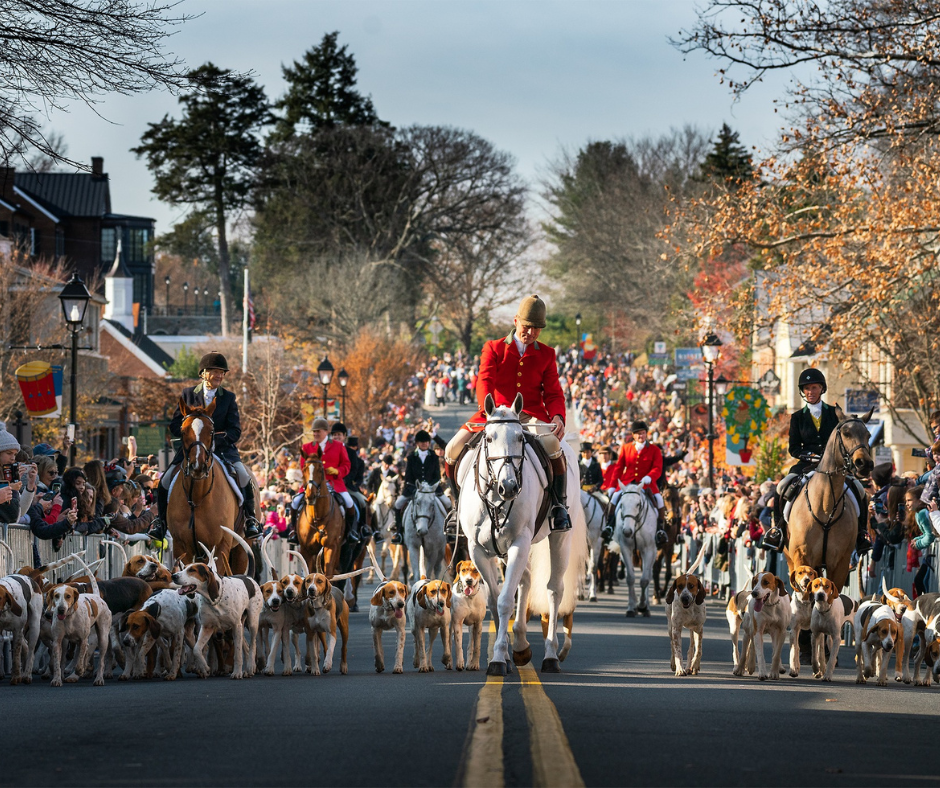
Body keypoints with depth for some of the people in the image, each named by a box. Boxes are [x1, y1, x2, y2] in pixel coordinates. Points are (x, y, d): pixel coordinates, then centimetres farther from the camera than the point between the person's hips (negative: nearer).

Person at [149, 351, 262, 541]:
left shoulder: (229, 398, 7)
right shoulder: (188, 394, 8)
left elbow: (235, 431, -1)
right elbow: (175, 425, 6)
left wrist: (215, 441, -20)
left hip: (222, 448, -1)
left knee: (243, 475, -25)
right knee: (166, 480, -15)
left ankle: (250, 519, -12)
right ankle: (160, 520, 4)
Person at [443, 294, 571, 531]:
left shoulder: (546, 355, 11)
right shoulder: (493, 349, 6)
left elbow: (553, 393, 7)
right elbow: (484, 382, -8)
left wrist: (558, 417, -17)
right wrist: (489, 412, -29)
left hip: (532, 416, -1)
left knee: (552, 445, -35)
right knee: (453, 450, -19)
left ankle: (560, 505, -16)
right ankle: (458, 505, 4)